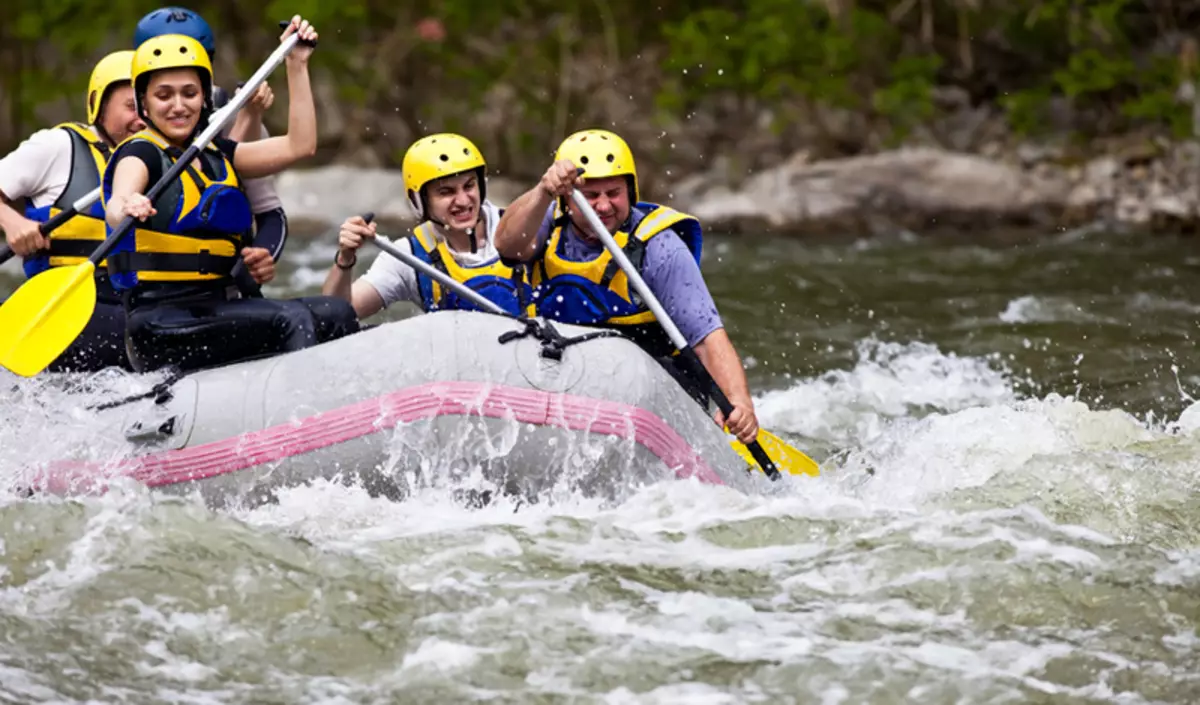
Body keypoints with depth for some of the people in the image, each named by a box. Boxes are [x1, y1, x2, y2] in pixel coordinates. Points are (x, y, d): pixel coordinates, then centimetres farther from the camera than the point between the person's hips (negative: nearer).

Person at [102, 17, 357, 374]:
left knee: (333, 313, -15)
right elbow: (115, 207, -25)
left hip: (214, 311, 7)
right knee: (291, 318, -28)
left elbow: (299, 145, 18)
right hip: (161, 326, -7)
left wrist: (297, 64, 18)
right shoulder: (141, 153, -3)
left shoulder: (216, 156, 20)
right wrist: (127, 208, -50)